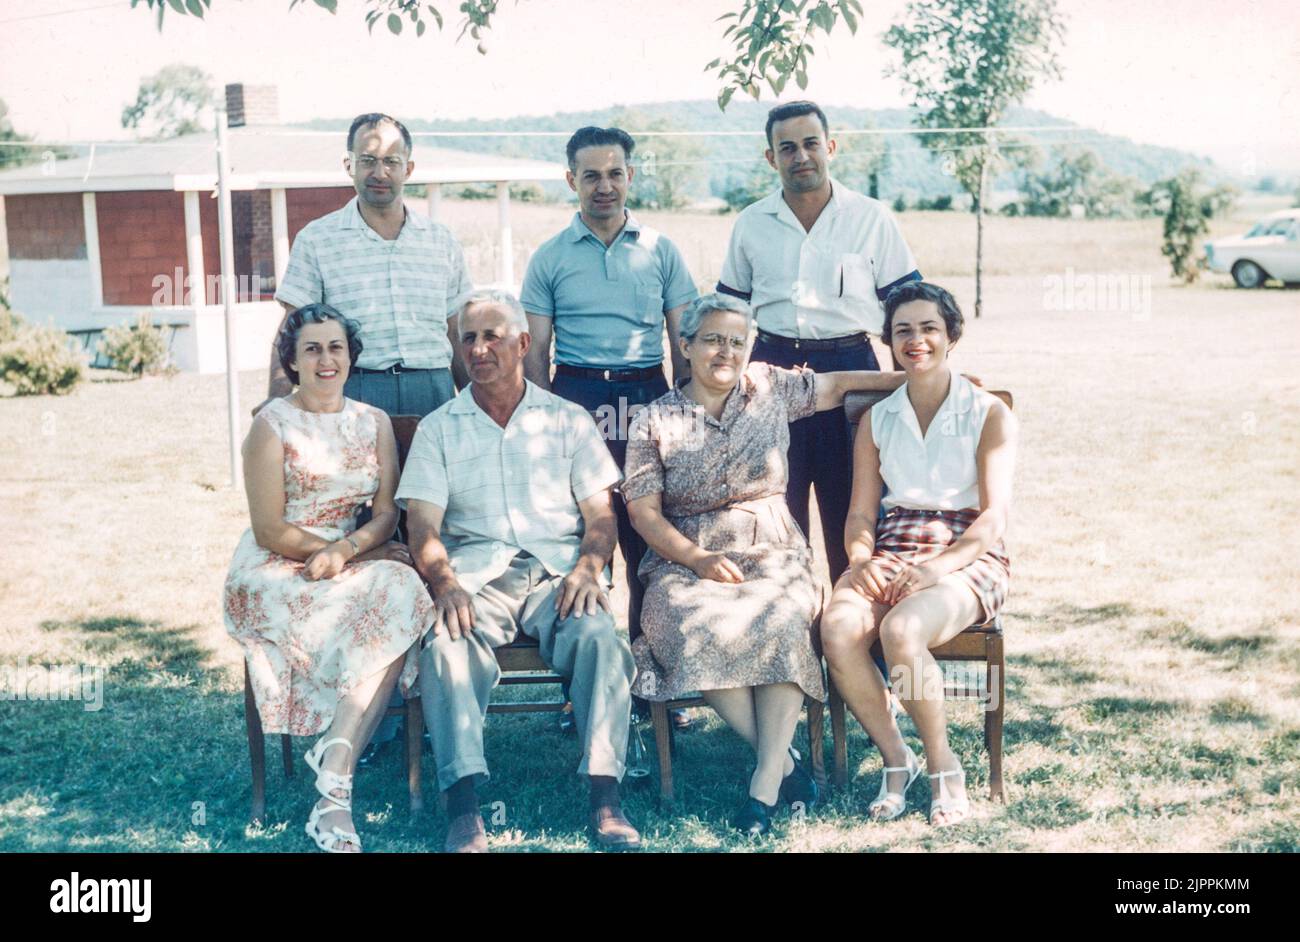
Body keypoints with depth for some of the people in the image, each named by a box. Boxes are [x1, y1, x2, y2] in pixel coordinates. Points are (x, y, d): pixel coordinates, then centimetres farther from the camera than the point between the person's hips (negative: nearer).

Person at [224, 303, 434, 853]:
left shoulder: (374, 423, 13)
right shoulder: (273, 424, -1)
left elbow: (386, 515, 4)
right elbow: (270, 530, -8)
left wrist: (344, 550, -18)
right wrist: (364, 554, -11)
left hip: (358, 564, 4)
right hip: (275, 573, -4)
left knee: (401, 592, -31)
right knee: (392, 592, -31)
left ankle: (333, 793, -33)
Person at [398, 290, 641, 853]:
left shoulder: (568, 420, 17)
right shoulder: (437, 429, 16)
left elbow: (601, 514, 9)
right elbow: (423, 526, 5)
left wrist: (588, 566, -13)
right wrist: (444, 583, -17)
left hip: (557, 572, 0)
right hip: (475, 579, 0)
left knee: (597, 636, -32)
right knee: (446, 647, -33)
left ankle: (605, 801, -34)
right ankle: (464, 812, -39)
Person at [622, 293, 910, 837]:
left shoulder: (770, 389, 11)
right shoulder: (654, 423, 6)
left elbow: (835, 385, 21)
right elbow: (643, 511, 1)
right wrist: (700, 559, -13)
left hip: (772, 554, 1)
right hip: (686, 561, -1)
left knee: (782, 621, -34)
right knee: (697, 627, -35)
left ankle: (766, 782, -28)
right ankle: (783, 760, -20)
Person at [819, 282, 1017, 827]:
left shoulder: (988, 414, 4)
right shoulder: (877, 420, 15)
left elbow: (995, 516, -6)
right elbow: (860, 514, 10)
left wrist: (936, 568, -21)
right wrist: (861, 561, -13)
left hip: (967, 557, -3)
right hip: (892, 553, 3)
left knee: (901, 630, -35)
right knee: (838, 629, -30)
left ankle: (942, 763, -11)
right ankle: (895, 760, -10)